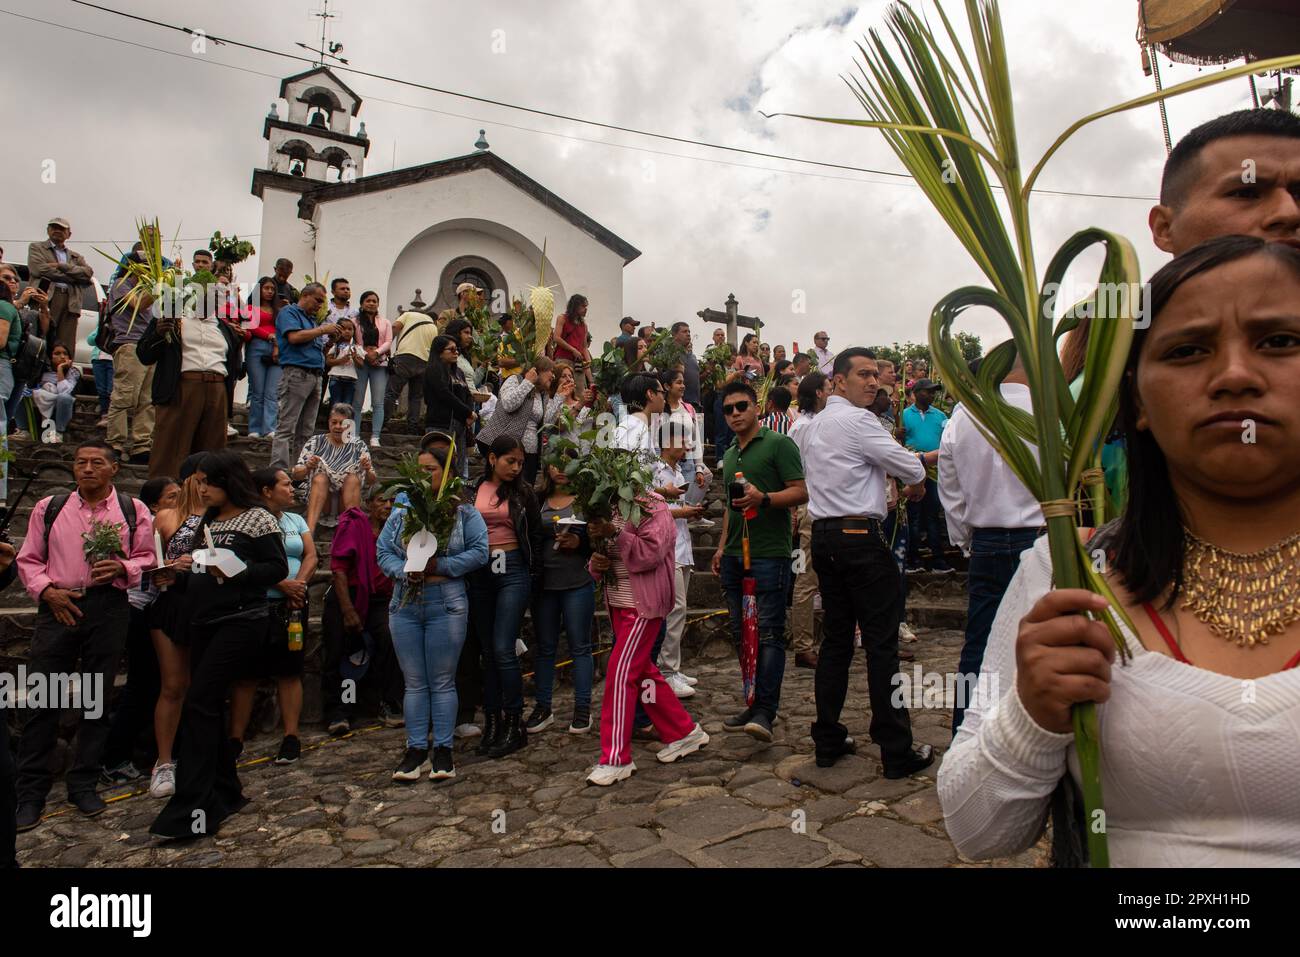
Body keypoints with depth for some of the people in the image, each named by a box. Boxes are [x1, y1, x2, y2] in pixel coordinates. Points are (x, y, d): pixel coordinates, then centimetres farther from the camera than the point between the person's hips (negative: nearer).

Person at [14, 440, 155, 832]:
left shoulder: (133, 510, 6)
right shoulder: (48, 508, 8)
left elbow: (147, 559, 7)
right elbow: (28, 559, 9)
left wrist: (122, 569, -13)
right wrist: (47, 590, -7)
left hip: (108, 607, 0)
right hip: (58, 605, 0)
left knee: (97, 698, 8)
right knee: (42, 698, -1)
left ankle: (84, 784, 20)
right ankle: (31, 791, 10)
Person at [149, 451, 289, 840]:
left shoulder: (257, 518, -6)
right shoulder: (207, 522, 18)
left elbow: (278, 568, -11)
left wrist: (235, 572, -22)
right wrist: (176, 578, 4)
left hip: (241, 621, -8)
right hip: (204, 622, 8)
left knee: (199, 703, -14)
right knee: (208, 707, 11)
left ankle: (191, 810, -10)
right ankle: (226, 793, 24)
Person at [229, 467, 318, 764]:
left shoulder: (296, 520, 15)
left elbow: (311, 556, 7)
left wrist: (299, 583, -10)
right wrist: (283, 584, -20)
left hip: (293, 607, 4)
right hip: (256, 606, -4)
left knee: (290, 671, 4)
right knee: (247, 674, 0)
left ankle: (291, 737, 7)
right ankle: (236, 739, 8)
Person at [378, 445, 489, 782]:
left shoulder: (465, 513, 1)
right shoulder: (401, 511, 10)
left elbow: (479, 552, -8)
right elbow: (383, 551, 5)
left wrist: (440, 566, -16)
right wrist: (403, 571, -15)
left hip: (446, 606, -3)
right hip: (404, 606, 3)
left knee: (442, 682, 4)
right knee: (414, 682, 9)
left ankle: (443, 749, 13)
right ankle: (416, 750, 17)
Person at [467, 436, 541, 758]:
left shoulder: (523, 493, 5)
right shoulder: (472, 491, 8)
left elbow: (535, 536, 8)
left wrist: (534, 575, 4)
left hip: (513, 571, -3)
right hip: (479, 573, 3)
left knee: (502, 649, -9)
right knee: (488, 650, 8)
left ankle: (514, 723, 2)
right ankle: (492, 722, 16)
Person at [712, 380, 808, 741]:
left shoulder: (778, 444, -3)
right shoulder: (729, 455, 20)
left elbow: (801, 492, -10)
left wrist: (763, 497, -24)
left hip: (769, 554, -7)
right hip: (735, 556, 8)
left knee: (769, 633, -7)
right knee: (742, 634, 10)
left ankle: (765, 711, -4)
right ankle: (753, 704, 20)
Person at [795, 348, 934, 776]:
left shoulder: (811, 426, 15)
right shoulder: (858, 420, -10)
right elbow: (911, 467, -7)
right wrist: (917, 483, 16)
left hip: (824, 536, 8)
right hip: (861, 536, -8)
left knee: (835, 639, 13)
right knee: (882, 643, -2)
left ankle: (827, 741, 19)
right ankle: (897, 751, 5)